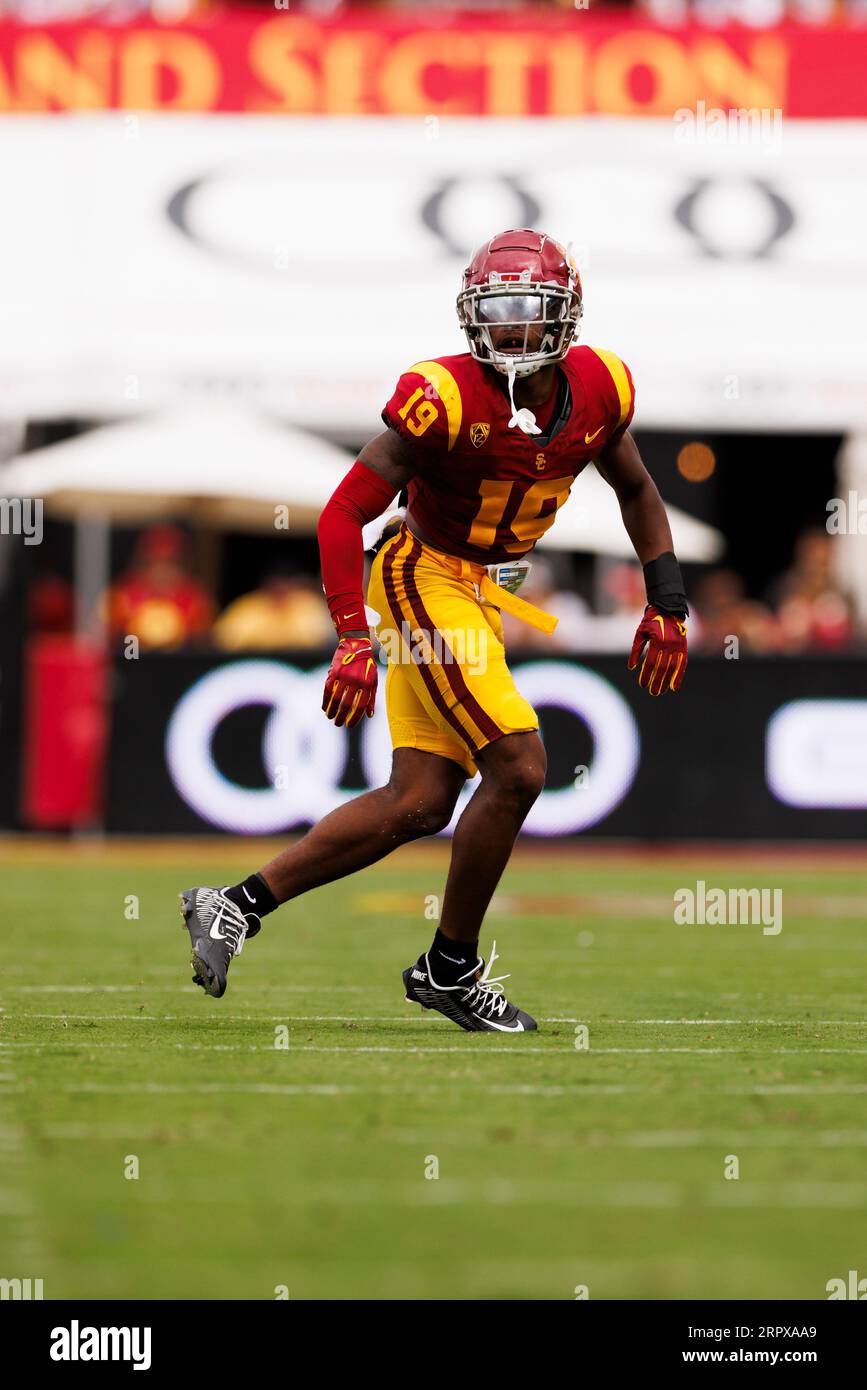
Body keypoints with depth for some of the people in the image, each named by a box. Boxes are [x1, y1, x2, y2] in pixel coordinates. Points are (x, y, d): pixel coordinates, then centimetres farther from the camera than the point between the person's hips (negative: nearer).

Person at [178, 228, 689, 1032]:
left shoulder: (598, 389, -3)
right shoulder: (445, 399, -22)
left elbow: (635, 490, 17)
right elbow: (344, 514, -19)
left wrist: (666, 604, 10)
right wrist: (353, 640, -26)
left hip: (486, 597, 7)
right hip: (427, 582, -7)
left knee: (418, 804, 3)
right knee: (517, 769, -14)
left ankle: (238, 905, 11)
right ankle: (452, 968, 3)